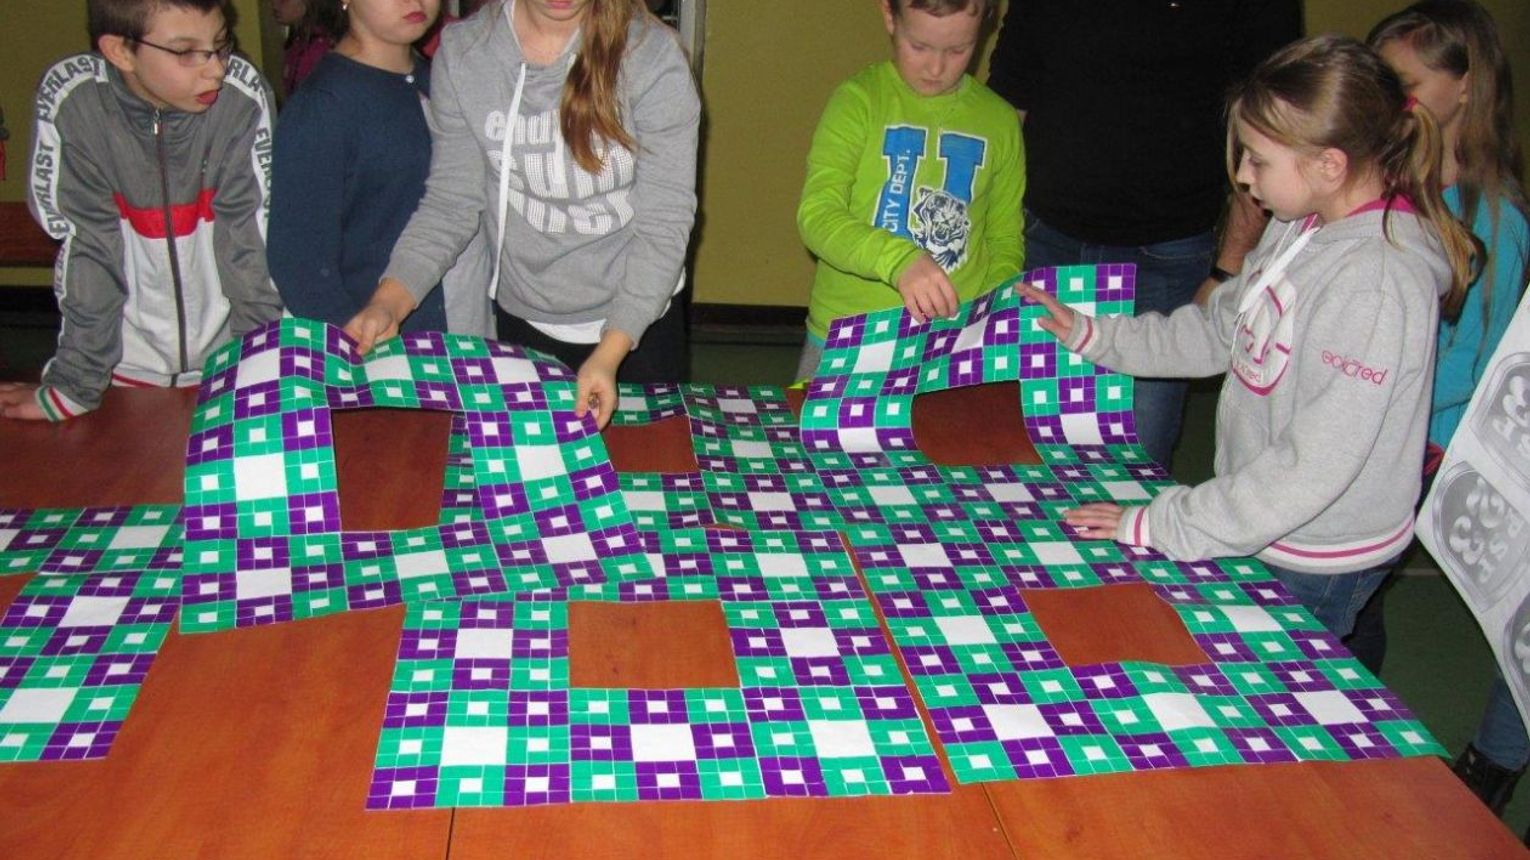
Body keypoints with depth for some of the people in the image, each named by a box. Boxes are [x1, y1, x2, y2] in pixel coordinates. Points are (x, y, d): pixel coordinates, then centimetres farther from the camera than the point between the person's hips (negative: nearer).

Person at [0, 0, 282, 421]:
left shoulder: (243, 96, -19)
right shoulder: (70, 100, -17)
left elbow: (253, 238, -14)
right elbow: (87, 246, -13)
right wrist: (74, 384, -11)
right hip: (129, 365, 1)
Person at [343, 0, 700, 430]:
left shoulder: (652, 56, -19)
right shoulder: (462, 51, -10)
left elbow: (664, 225, -18)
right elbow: (451, 201, -6)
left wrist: (610, 352, -27)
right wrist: (389, 301, -21)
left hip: (639, 319, -2)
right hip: (522, 322, 2)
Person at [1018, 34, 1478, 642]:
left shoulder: (1376, 280, -28)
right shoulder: (1300, 228, -1)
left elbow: (1315, 465, -28)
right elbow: (1221, 329, 13)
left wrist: (1163, 527, -23)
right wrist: (1092, 336, 9)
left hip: (1316, 567, -7)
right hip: (1264, 528, 8)